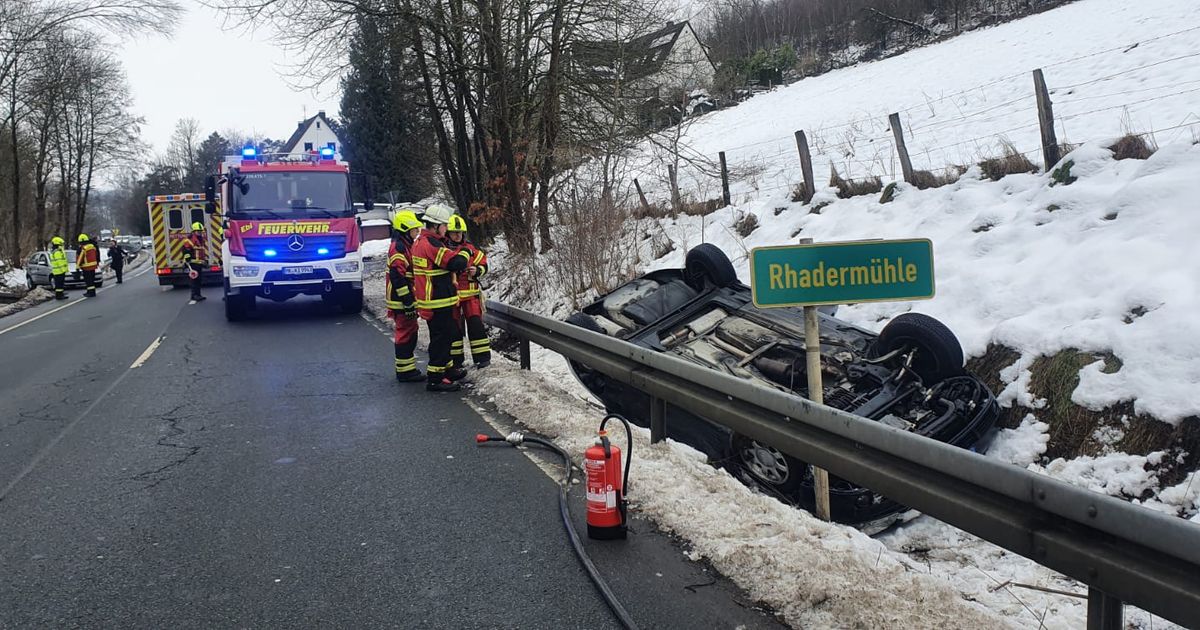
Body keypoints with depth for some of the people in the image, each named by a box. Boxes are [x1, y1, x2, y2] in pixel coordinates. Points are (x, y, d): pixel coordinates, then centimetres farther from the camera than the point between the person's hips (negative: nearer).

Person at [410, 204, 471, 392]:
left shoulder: (420, 242, 14)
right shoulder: (432, 245, -20)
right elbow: (457, 263, -23)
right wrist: (464, 253, -4)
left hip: (430, 300, 10)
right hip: (438, 302, -10)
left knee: (446, 335, 21)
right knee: (441, 338, -4)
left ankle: (446, 369, 33)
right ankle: (435, 378, 0)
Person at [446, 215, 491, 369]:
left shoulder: (471, 248, 4)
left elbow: (483, 263, 9)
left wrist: (477, 271, -10)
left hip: (470, 293, 1)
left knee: (475, 324, -1)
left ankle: (482, 356, 6)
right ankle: (455, 359, 18)